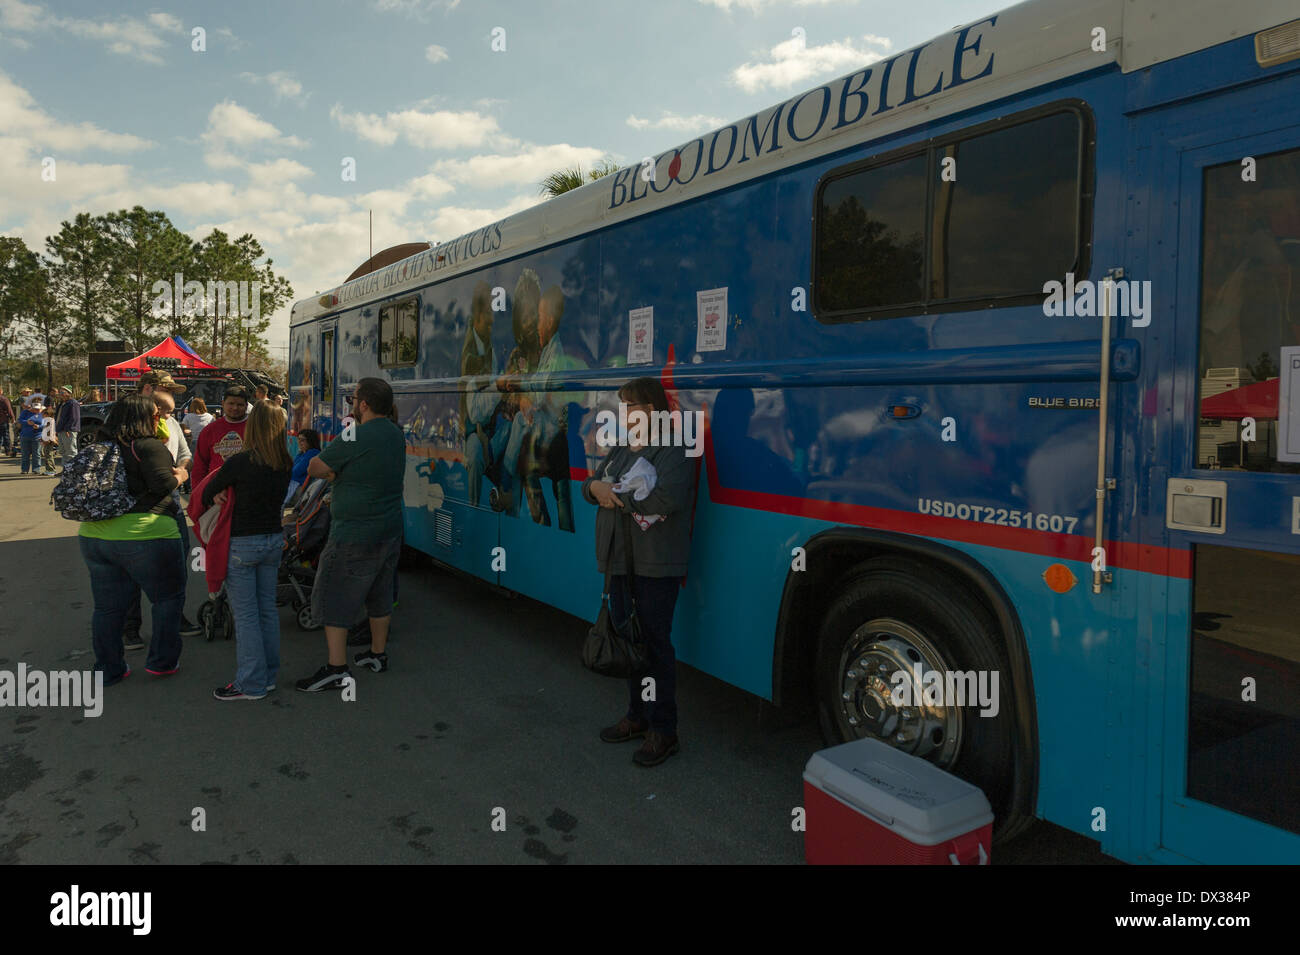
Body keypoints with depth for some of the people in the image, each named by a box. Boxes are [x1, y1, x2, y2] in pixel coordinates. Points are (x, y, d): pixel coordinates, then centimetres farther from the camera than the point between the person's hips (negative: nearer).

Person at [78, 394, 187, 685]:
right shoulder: (150, 447, -10)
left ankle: (109, 669, 24)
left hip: (93, 536, 7)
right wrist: (179, 476, 1)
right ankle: (162, 661, 15)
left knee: (107, 606, 15)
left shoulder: (99, 445, 11)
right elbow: (162, 484, -18)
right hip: (143, 535, -7)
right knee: (169, 597, 12)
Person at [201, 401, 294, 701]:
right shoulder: (286, 465, -2)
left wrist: (216, 498, 15)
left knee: (245, 614, 2)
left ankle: (251, 684, 9)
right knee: (268, 609, 14)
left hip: (242, 544, -6)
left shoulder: (239, 463, -18)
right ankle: (268, 675, 24)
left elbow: (207, 494, -5)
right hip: (274, 539, 6)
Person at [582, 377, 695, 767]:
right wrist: (595, 486, -7)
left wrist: (616, 496, -16)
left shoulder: (672, 451, -12)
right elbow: (590, 487, 19)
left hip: (656, 567, -9)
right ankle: (637, 716, 31)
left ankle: (663, 730, 8)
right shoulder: (620, 450, 15)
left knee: (655, 643, -3)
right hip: (621, 562, 9)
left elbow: (665, 499, -27)